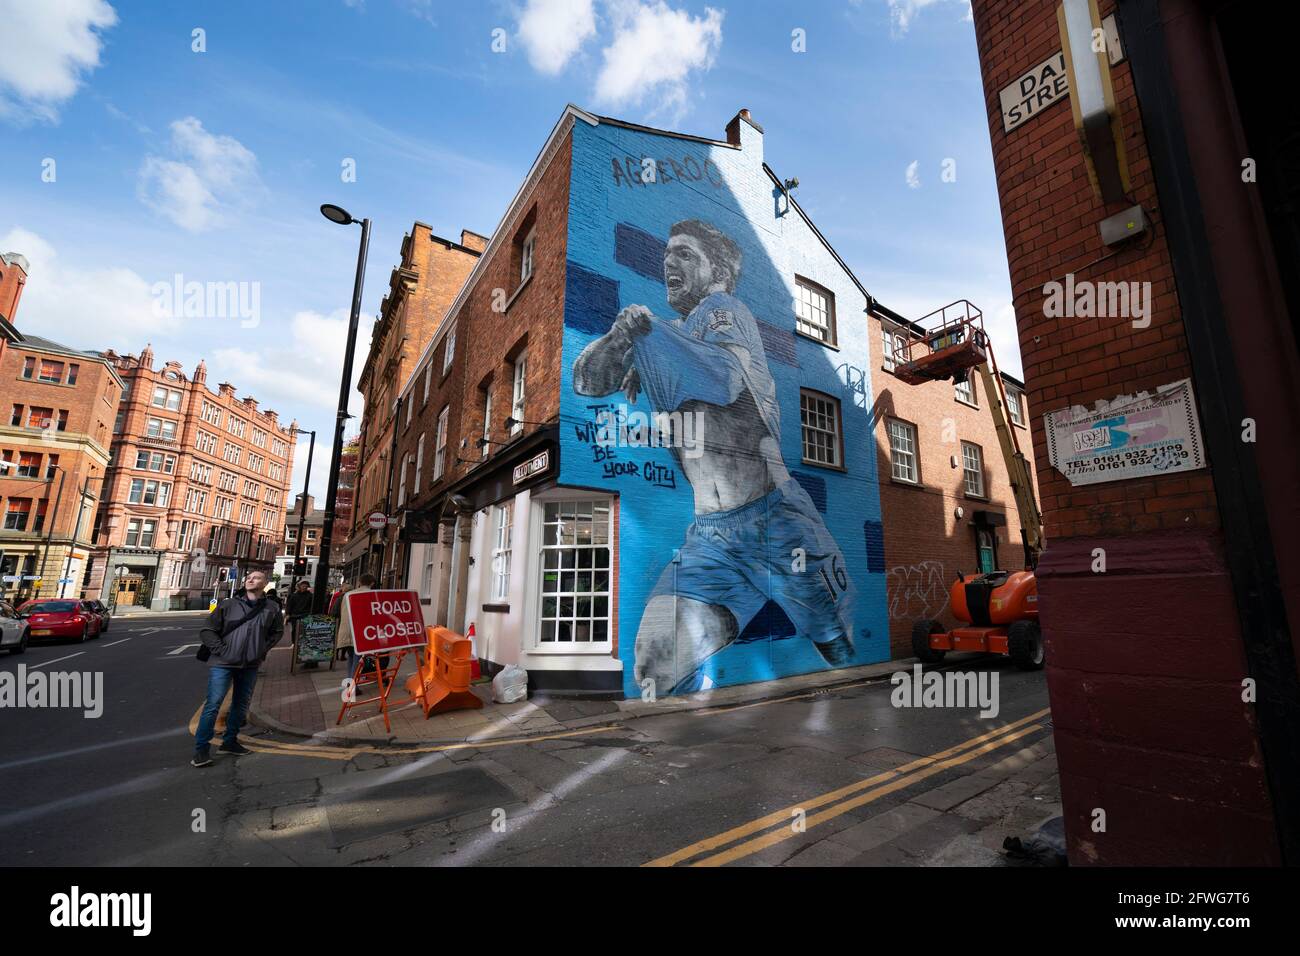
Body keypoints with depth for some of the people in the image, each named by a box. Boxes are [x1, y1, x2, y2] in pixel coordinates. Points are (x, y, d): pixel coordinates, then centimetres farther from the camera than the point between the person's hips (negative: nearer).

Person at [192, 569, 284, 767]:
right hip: (223, 663, -3)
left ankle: (230, 741, 29)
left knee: (241, 705, 13)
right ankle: (201, 749, 6)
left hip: (251, 665, 3)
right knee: (213, 705, -6)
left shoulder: (271, 609, 0)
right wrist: (221, 650, -11)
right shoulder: (228, 605, -5)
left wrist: (263, 649, 5)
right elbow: (207, 631, -2)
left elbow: (277, 632, 15)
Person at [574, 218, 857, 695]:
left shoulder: (724, 308, -2)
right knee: (658, 666, -4)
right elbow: (584, 380, 5)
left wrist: (646, 329, -22)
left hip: (777, 517, -4)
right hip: (709, 533, 5)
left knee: (854, 656, 9)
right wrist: (618, 337, -13)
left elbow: (725, 379, -24)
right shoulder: (668, 334, 14)